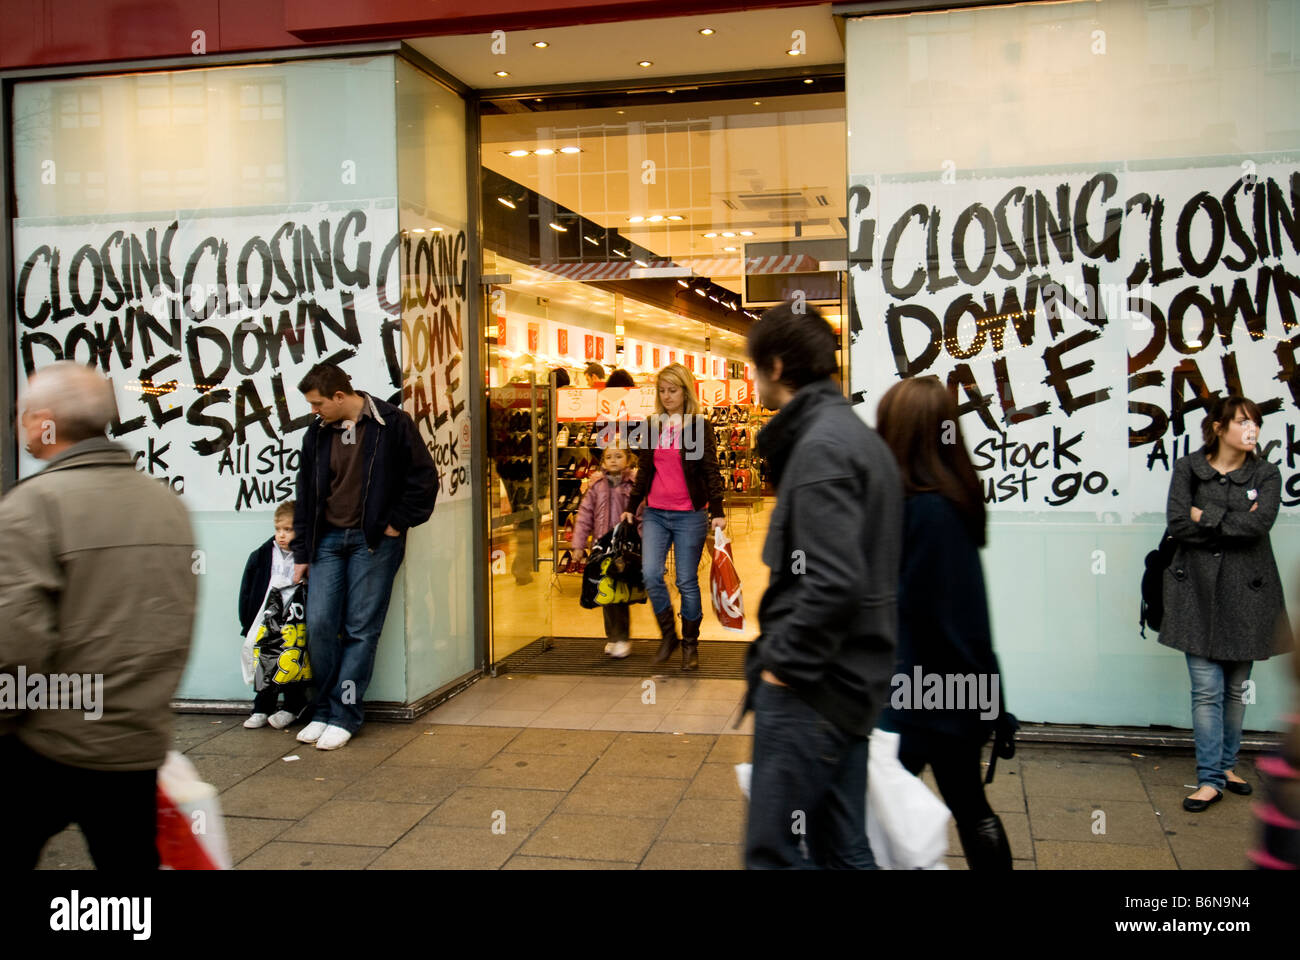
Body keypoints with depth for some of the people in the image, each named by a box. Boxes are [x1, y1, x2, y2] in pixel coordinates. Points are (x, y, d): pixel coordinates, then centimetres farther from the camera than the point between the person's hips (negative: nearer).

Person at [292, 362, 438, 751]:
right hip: (328, 539, 5)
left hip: (374, 540, -4)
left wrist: (397, 523, -5)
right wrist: (301, 553, 14)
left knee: (361, 629, -3)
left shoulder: (392, 424, -4)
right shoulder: (317, 433, 10)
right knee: (319, 625, -2)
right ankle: (323, 711, 12)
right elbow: (306, 496, 15)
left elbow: (424, 478, -2)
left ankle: (344, 715, 5)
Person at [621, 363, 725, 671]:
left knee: (687, 582, 2)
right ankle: (668, 634, 13)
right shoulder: (653, 426, 11)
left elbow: (711, 471, -4)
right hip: (655, 514, 4)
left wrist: (717, 512, -12)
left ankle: (690, 644, 18)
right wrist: (631, 507, 18)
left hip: (689, 515, -4)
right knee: (650, 575, -8)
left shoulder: (700, 426, -2)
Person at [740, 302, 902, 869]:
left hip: (810, 690, -10)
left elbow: (834, 583, -27)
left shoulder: (821, 447, -16)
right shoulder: (857, 435, 15)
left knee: (776, 854, -1)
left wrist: (783, 663, -16)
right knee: (842, 849, 17)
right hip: (849, 680, 10)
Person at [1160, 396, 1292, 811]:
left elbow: (1259, 523, -14)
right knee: (1207, 690, -4)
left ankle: (1226, 764, 27)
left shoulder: (1266, 474, 4)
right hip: (1198, 588, -2)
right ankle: (1210, 778, 1)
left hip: (1245, 590, 2)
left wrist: (1206, 517, -9)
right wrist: (1233, 524, -11)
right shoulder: (1188, 468, 2)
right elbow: (1178, 525, -9)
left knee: (1237, 689, 11)